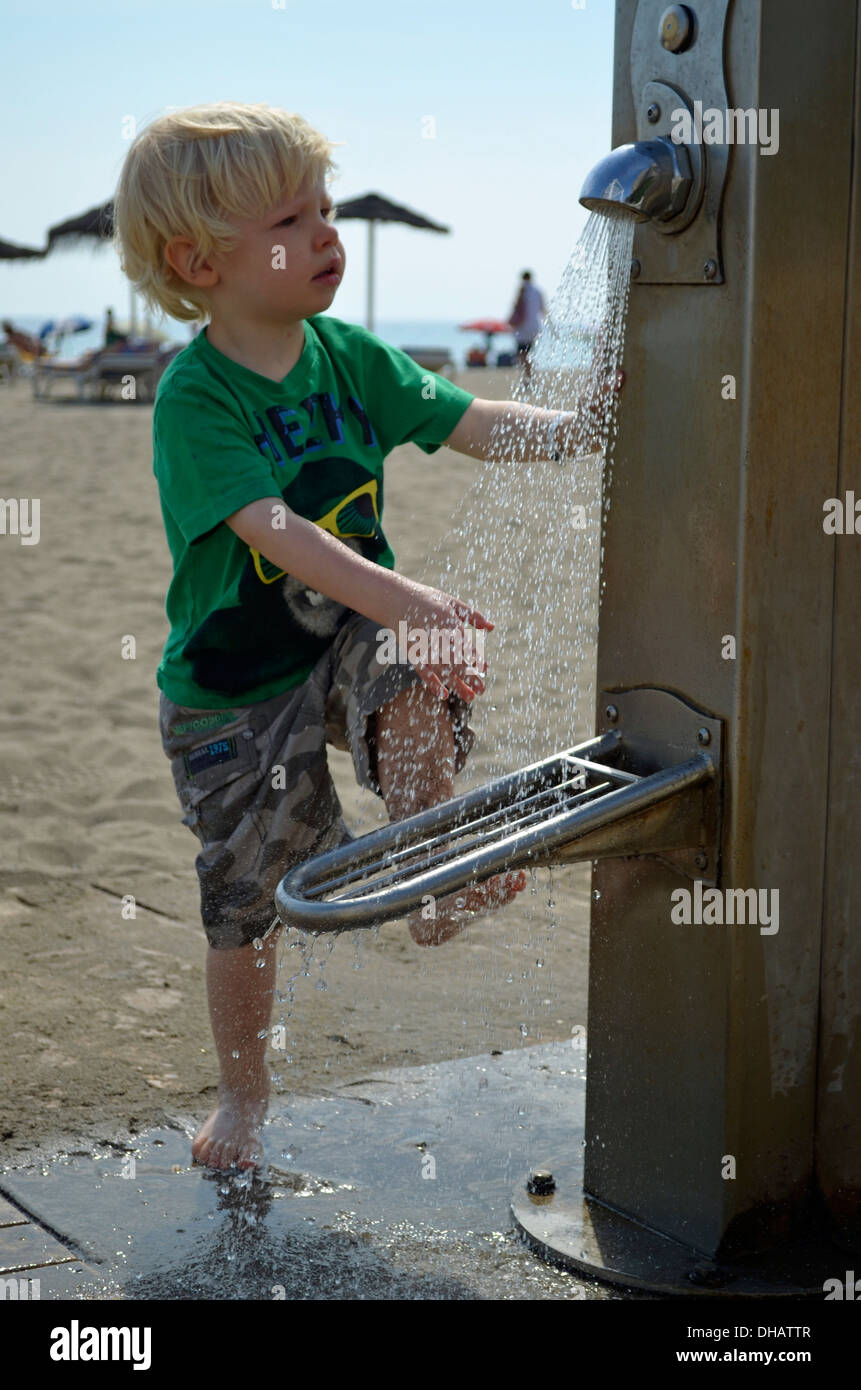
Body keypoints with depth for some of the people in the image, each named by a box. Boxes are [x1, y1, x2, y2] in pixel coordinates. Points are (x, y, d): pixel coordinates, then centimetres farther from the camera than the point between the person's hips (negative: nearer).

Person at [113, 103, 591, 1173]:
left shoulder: (349, 355, -4)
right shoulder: (194, 398, -22)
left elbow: (472, 424, -4)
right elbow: (275, 532, -35)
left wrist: (579, 430, -21)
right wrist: (403, 599, -48)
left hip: (345, 637, 4)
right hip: (232, 693, -3)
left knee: (416, 675, -32)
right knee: (244, 907, 6)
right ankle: (243, 1097, 29)